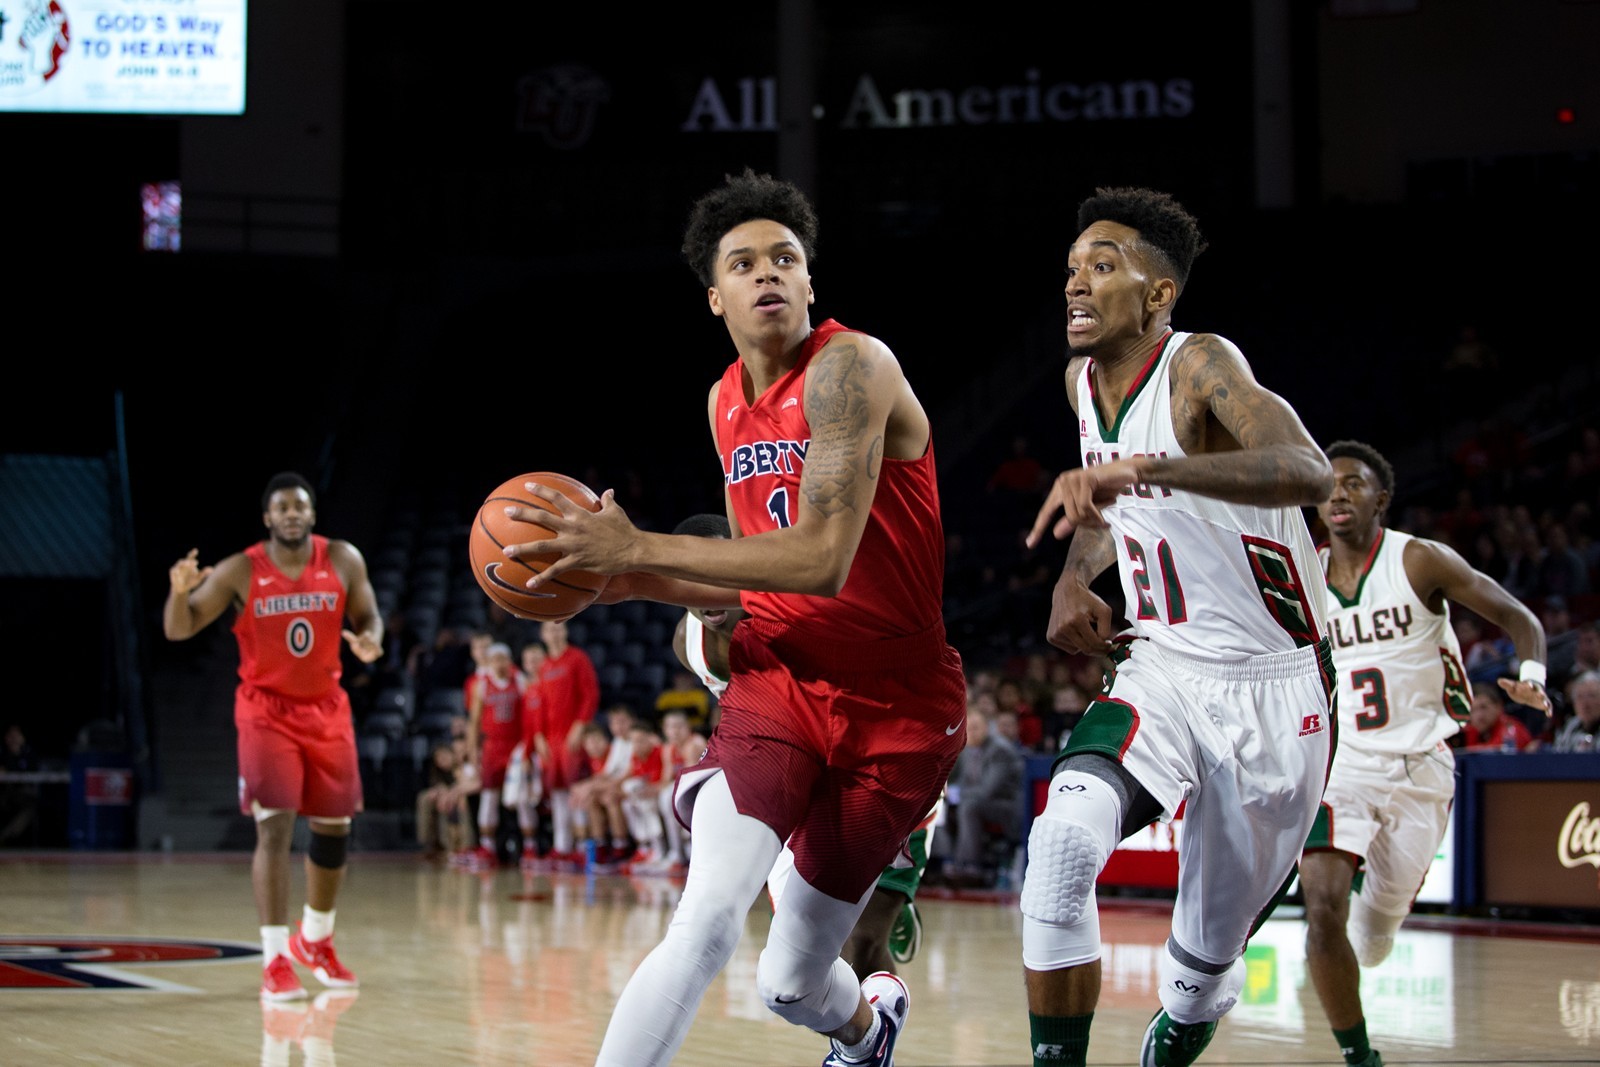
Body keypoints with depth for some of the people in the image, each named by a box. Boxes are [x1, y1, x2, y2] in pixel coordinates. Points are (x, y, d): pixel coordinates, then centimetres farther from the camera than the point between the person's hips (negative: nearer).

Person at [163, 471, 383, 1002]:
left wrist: (368, 640, -17)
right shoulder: (240, 571, -10)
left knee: (334, 829, 11)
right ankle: (275, 962, -13)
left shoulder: (344, 561, -4)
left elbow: (368, 617, 8)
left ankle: (315, 939, 34)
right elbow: (178, 630, -8)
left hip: (327, 710, 4)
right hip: (266, 712, -3)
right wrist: (179, 591, -30)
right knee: (275, 828, -15)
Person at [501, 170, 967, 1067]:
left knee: (791, 982, 6)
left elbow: (822, 561, -28)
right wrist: (629, 582, 1)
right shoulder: (727, 402, 8)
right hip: (779, 677, 4)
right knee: (708, 921, -22)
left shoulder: (851, 367, -17)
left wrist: (639, 545, -26)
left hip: (894, 703, -4)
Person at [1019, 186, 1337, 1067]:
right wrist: (1074, 579, 3)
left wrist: (1140, 467, -51)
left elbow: (1306, 472, -40)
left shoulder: (1200, 366, -19)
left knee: (1208, 957, 9)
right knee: (1063, 843, -27)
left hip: (1271, 695, -4)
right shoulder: (1082, 382, 3)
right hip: (1158, 675, 5)